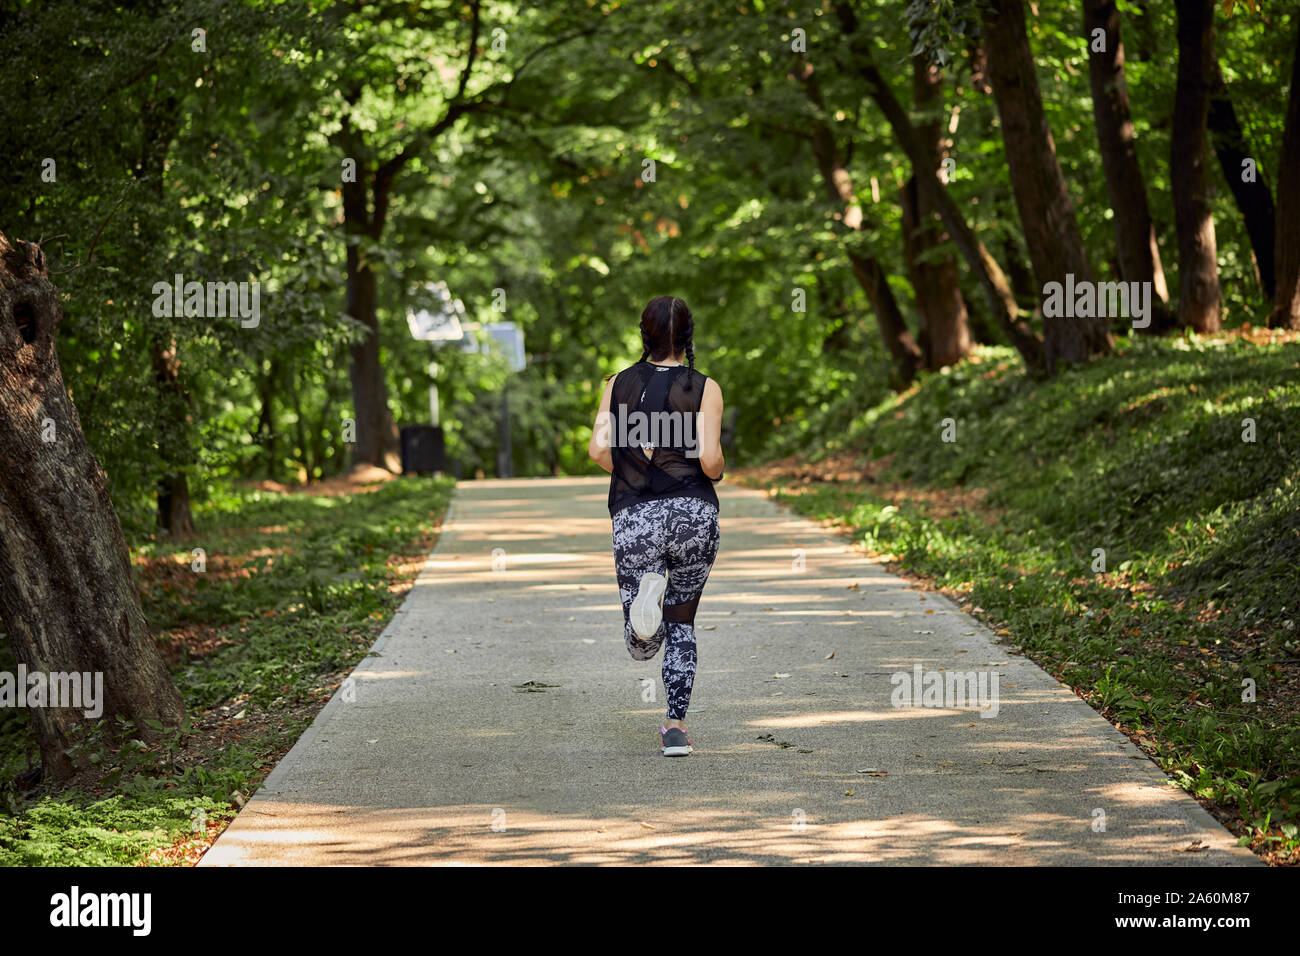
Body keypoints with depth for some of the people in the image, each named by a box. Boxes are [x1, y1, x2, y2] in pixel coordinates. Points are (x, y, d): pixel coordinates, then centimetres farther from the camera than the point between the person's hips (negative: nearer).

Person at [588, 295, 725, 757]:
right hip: (694, 513, 0)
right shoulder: (704, 388, -1)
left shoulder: (619, 383, 7)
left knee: (642, 647, 3)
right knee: (682, 623, 19)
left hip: (634, 517, 0)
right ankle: (676, 726, 10)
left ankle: (648, 590, -30)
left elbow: (598, 450, -2)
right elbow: (709, 459, -11)